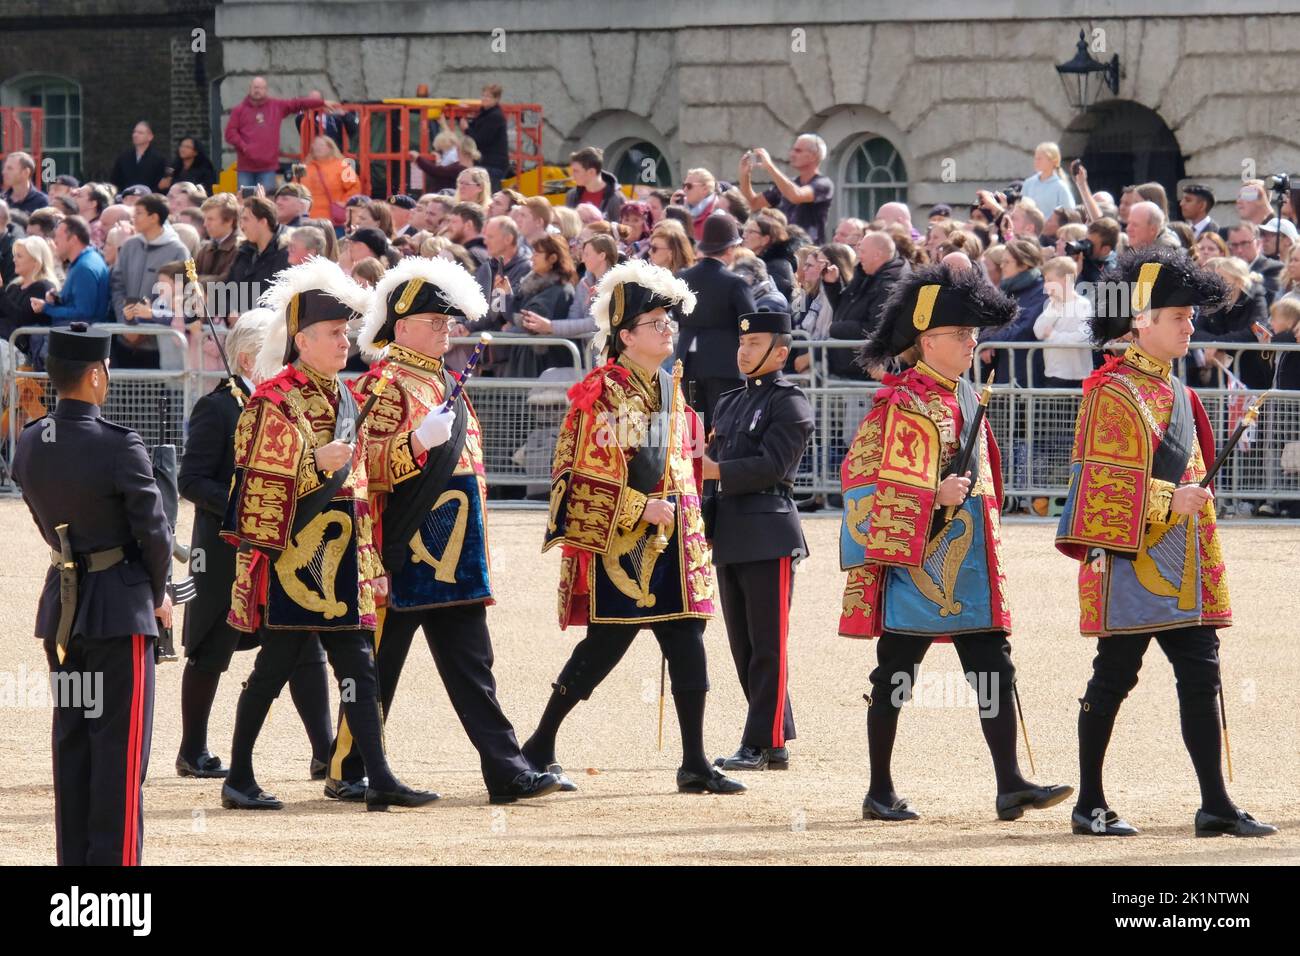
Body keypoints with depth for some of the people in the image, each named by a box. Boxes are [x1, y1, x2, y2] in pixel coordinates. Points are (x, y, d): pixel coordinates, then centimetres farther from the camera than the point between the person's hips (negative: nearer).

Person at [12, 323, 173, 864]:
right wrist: (160, 596, 4)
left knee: (71, 737, 13)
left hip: (61, 602, 6)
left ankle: (73, 858, 16)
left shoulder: (29, 446, 1)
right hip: (120, 606, -6)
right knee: (119, 740, -1)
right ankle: (115, 859, -1)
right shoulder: (119, 448, -19)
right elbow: (154, 532, -12)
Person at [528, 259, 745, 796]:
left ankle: (695, 764, 4)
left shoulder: (669, 389, 13)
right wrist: (641, 508, -17)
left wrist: (690, 533, 18)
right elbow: (582, 475, -13)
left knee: (687, 642, 1)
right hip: (615, 542, -7)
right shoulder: (601, 395, -10)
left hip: (668, 543, 7)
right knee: (608, 642, -6)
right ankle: (539, 749, 8)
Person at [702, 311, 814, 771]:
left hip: (769, 537, -8)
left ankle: (760, 744, -5)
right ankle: (776, 743, 15)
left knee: (767, 647, -5)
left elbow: (772, 466, -16)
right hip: (730, 539, 8)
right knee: (744, 647, 9)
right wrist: (706, 526, 12)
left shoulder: (790, 404, -5)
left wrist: (715, 471, -17)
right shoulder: (730, 404, 18)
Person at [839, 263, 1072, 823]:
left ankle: (1010, 786, -4)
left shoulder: (965, 397, 14)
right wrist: (934, 496, -22)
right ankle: (880, 793, 8)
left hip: (969, 571, 8)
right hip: (914, 563, -8)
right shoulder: (901, 404, -11)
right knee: (895, 676, 1)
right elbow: (864, 480, -15)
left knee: (994, 672, -1)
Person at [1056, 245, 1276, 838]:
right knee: (1113, 678, -1)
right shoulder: (1112, 393, -9)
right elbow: (1098, 482, -15)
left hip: (1184, 576, 8)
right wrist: (1168, 502, -20)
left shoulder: (1176, 395, 16)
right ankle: (1090, 805, 7)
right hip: (1131, 564, -8)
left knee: (1200, 675, 4)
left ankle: (1215, 805, 5)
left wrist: (1208, 564, 18)